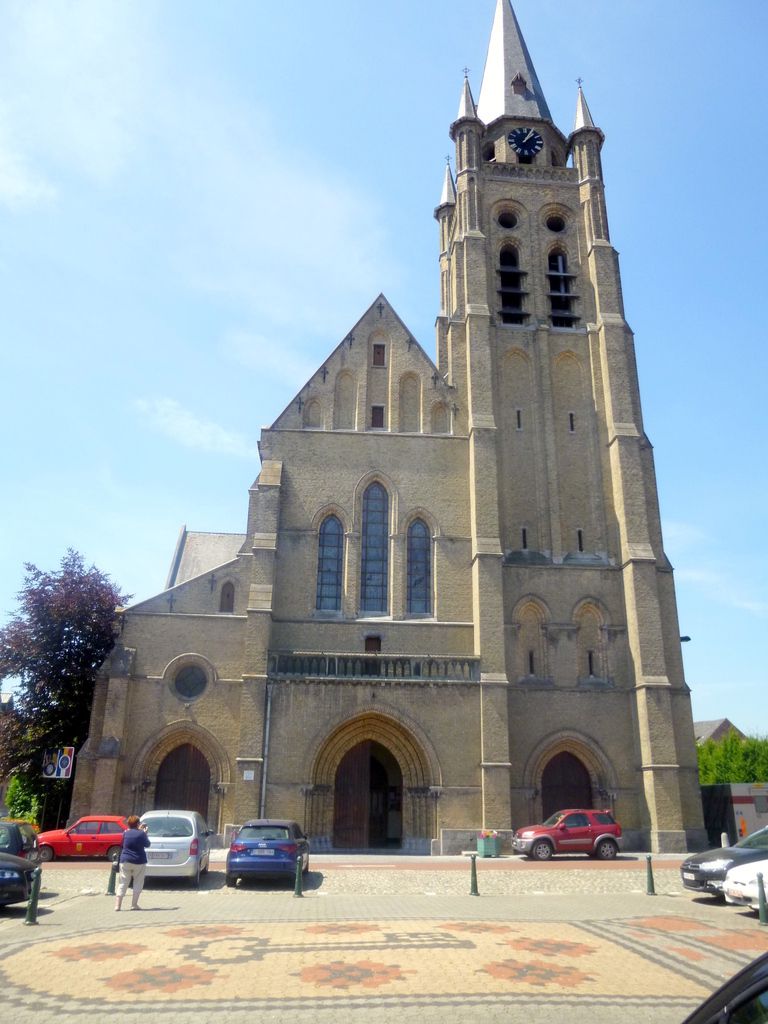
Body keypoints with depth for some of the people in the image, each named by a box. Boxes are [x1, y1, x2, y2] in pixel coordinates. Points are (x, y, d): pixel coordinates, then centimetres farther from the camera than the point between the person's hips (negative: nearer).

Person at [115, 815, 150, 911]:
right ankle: (134, 905, 8)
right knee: (138, 884, 8)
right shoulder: (141, 834, -10)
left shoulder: (125, 833, 1)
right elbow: (147, 844, 3)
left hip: (125, 861, 3)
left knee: (123, 883, 8)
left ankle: (117, 905, 2)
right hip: (139, 862, -3)